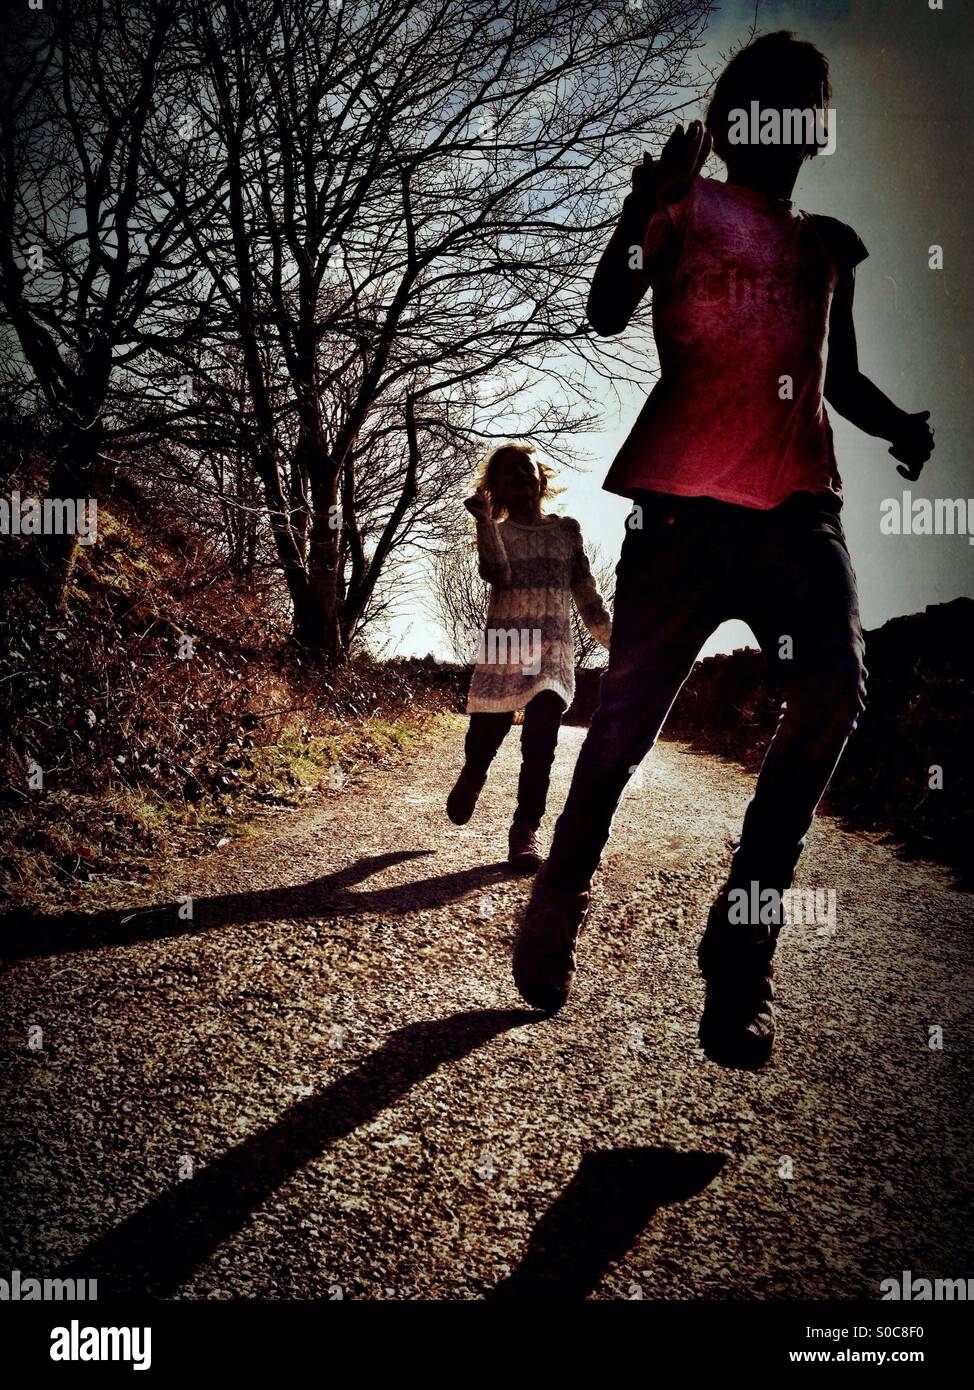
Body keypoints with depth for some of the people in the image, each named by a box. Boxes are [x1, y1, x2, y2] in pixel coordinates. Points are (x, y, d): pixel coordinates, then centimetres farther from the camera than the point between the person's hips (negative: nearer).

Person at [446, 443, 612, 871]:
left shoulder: (566, 530, 13)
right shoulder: (495, 531, 7)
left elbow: (586, 594, 14)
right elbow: (497, 573, -14)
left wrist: (614, 640, 8)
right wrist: (485, 520, -19)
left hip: (553, 650, 1)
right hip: (503, 650, -1)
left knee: (539, 744, -16)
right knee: (484, 735, 2)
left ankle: (525, 831, -9)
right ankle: (471, 780, 37)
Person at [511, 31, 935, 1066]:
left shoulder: (829, 244, 29)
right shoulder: (685, 205, 15)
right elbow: (607, 314, 0)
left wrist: (901, 426, 13)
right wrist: (647, 200, -16)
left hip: (798, 503, 4)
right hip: (684, 497, -3)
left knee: (833, 685, -22)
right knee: (627, 716, -6)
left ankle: (739, 951, -16)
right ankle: (558, 906, 18)